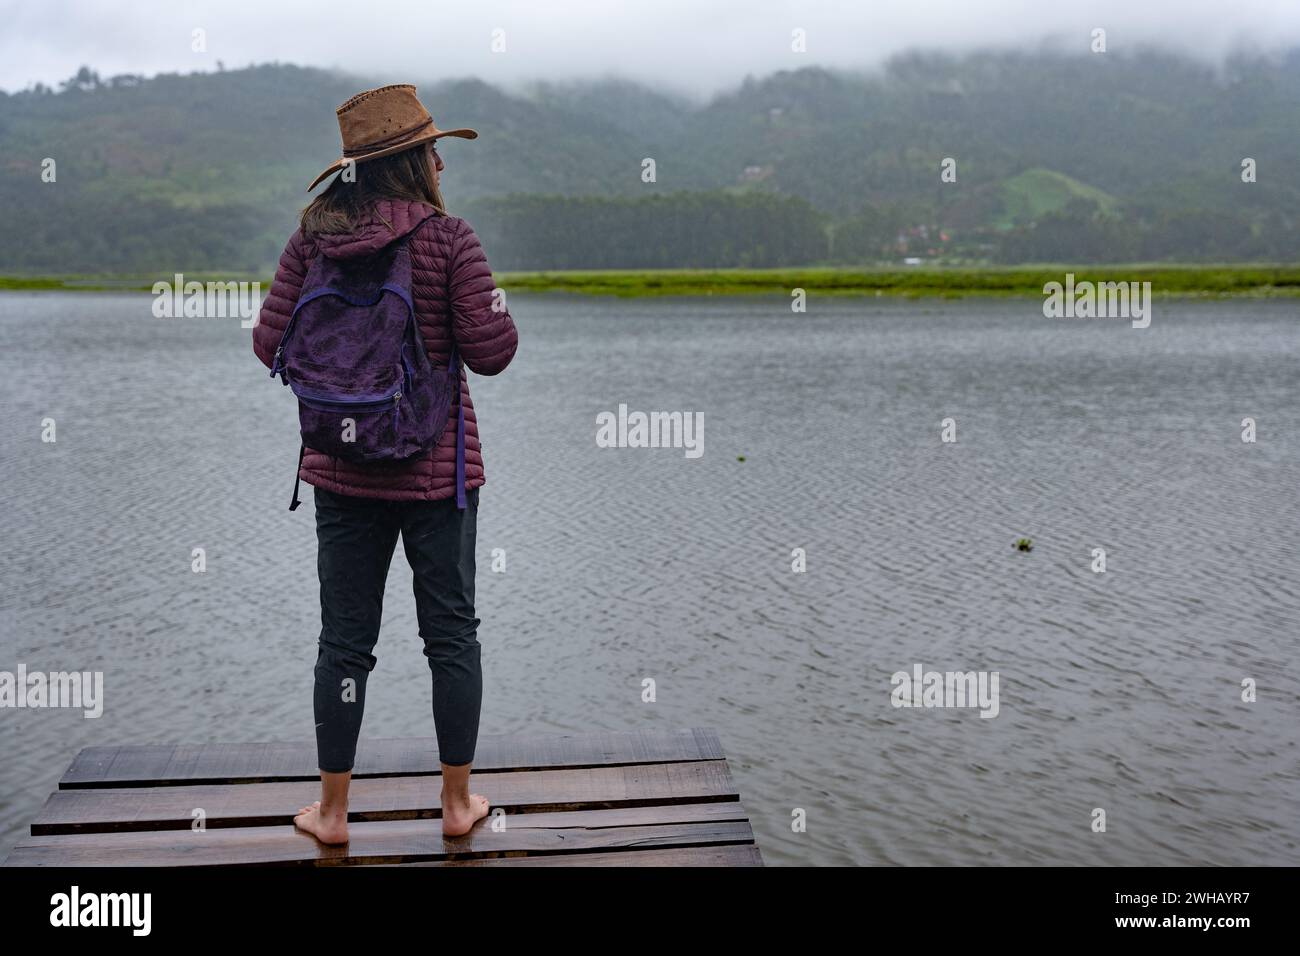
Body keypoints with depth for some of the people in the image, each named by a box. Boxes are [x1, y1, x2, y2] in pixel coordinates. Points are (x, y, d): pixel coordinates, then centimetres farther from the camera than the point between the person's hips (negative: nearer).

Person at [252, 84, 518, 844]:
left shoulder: (315, 236, -2)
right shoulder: (449, 239, -11)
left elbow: (271, 344, -1)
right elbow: (492, 352, -11)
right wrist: (491, 299, 8)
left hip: (343, 467, 3)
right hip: (435, 468, -2)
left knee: (345, 639, 12)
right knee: (452, 633, 11)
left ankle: (332, 811, 21)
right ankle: (458, 802, 22)